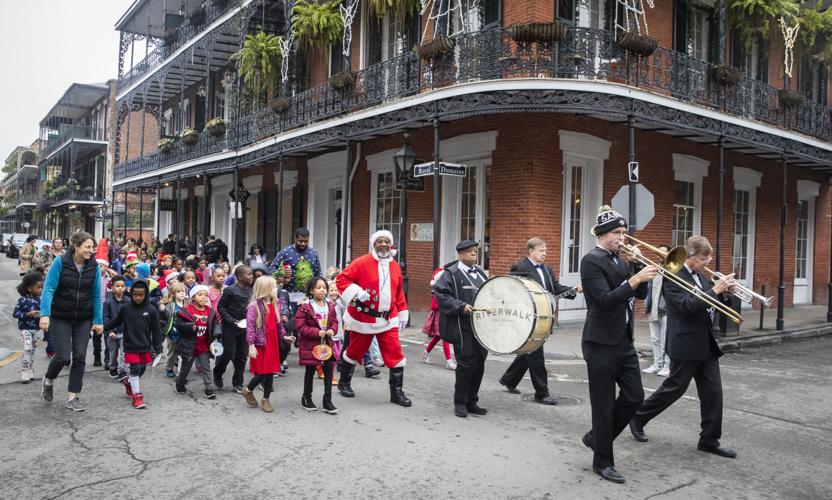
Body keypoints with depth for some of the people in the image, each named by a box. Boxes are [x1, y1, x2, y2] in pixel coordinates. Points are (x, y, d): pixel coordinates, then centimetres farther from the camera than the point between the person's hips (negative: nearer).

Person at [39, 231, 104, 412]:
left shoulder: (94, 266, -4)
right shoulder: (60, 262, -11)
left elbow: (96, 295, 0)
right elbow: (48, 289, -13)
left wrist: (98, 321, -2)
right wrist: (45, 314, -23)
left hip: (84, 319, 3)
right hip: (60, 318, -3)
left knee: (79, 356, 0)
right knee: (63, 356, -6)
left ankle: (73, 397, 11)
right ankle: (48, 380, 27)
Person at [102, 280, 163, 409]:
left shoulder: (151, 310, -7)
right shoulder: (125, 309, -6)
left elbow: (156, 331, -1)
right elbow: (115, 322, 9)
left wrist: (158, 348, -1)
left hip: (145, 347, 2)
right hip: (130, 346, -2)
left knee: (141, 369, 16)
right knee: (134, 370, -4)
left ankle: (129, 383, 44)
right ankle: (137, 395, 7)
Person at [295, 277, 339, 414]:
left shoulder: (330, 306, 3)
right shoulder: (305, 307, -13)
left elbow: (335, 321, 12)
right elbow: (299, 326, -15)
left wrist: (332, 330, -10)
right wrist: (317, 332, -21)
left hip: (327, 344, 5)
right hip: (311, 345, -4)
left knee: (329, 371, 5)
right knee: (310, 372, 9)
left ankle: (327, 401, 15)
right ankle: (306, 399, 26)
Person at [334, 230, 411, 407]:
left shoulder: (395, 266, 7)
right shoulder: (362, 262, -10)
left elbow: (398, 292, 16)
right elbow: (341, 279, -11)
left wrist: (403, 313, 14)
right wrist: (356, 292, -25)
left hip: (388, 320, 4)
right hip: (363, 318, -4)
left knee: (395, 354, -3)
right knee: (355, 351, 13)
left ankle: (397, 392, 7)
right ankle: (344, 383, 36)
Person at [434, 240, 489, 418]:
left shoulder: (479, 273, 16)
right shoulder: (451, 273, -6)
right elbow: (441, 295, -15)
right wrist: (461, 306, -22)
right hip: (462, 328, -7)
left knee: (479, 364, 9)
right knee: (466, 363, -5)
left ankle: (471, 402, 22)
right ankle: (460, 403, 10)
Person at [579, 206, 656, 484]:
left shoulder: (621, 260, 12)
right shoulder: (591, 261, -13)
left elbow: (641, 294, 10)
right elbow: (605, 300, -23)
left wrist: (639, 271, -4)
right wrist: (635, 279, -27)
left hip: (624, 341, 8)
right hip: (601, 343, -8)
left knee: (635, 396, 11)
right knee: (604, 404, 2)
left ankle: (596, 437, 29)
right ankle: (602, 462, 17)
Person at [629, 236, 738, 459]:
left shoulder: (700, 275, 12)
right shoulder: (673, 277, -14)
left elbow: (711, 305, 14)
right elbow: (687, 306, -25)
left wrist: (725, 294, -4)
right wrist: (715, 289, -25)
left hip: (706, 344, 8)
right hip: (686, 344, -8)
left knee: (713, 391, 6)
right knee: (674, 388, 3)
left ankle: (710, 440, 15)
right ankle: (638, 417, 21)